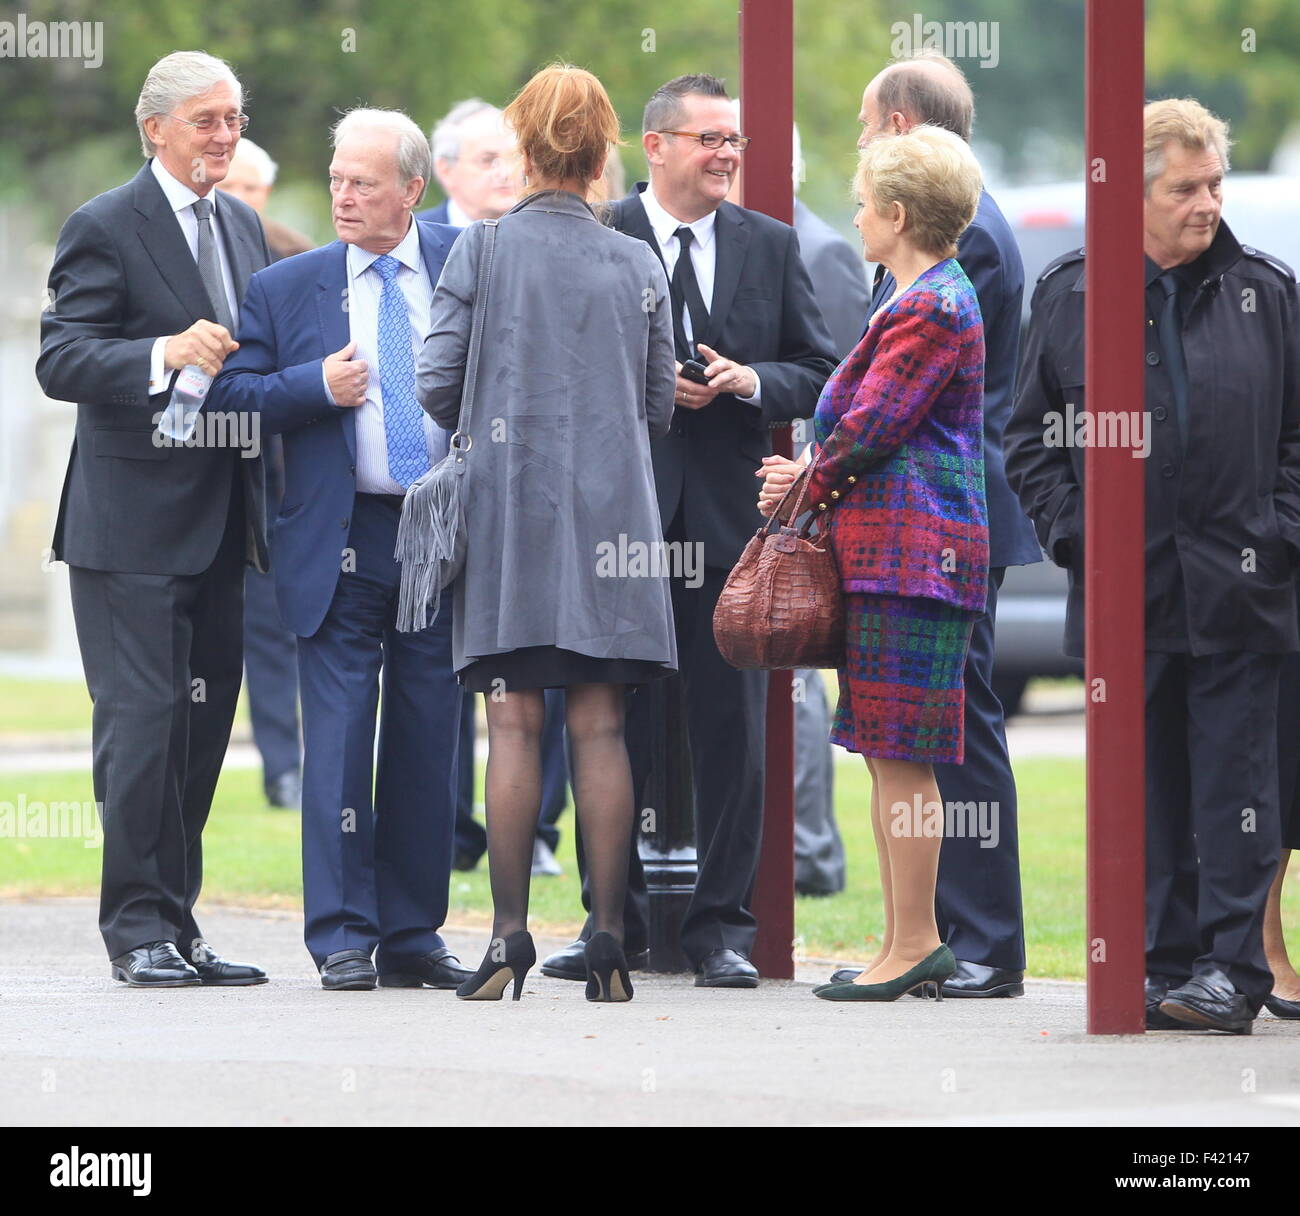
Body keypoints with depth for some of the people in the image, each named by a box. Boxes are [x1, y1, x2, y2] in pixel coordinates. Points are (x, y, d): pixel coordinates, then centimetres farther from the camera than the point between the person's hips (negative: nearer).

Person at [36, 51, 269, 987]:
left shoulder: (243, 227, 16)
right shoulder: (105, 229, -8)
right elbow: (60, 361, -16)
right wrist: (165, 353, -31)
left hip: (218, 522, 7)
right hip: (132, 526, -7)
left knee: (203, 724, 8)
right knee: (141, 720, -8)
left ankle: (177, 926, 14)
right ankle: (139, 928, -2)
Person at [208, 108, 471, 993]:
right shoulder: (287, 289, 6)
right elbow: (233, 394, 2)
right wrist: (318, 385, -14)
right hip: (341, 545, -1)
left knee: (428, 740, 6)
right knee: (339, 738, -5)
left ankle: (412, 936, 13)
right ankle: (342, 939, -1)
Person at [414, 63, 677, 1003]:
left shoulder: (482, 250, -2)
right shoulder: (640, 267, 5)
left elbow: (437, 384, -3)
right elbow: (659, 409, 9)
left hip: (507, 511, -1)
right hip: (611, 517, 2)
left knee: (515, 726, -1)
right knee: (600, 729, 2)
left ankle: (510, 933, -5)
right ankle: (608, 935, 0)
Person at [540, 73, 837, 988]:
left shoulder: (771, 246, 10)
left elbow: (817, 373, 10)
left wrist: (752, 382, -9)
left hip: (730, 511, 2)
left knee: (732, 724, 0)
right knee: (615, 718, 4)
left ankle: (722, 924, 7)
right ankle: (617, 919, 13)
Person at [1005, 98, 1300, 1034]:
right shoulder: (1070, 296, 6)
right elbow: (1032, 436, 9)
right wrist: (1071, 531, -2)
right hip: (1124, 590, 1)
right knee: (1146, 790, 5)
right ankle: (1165, 965, 11)